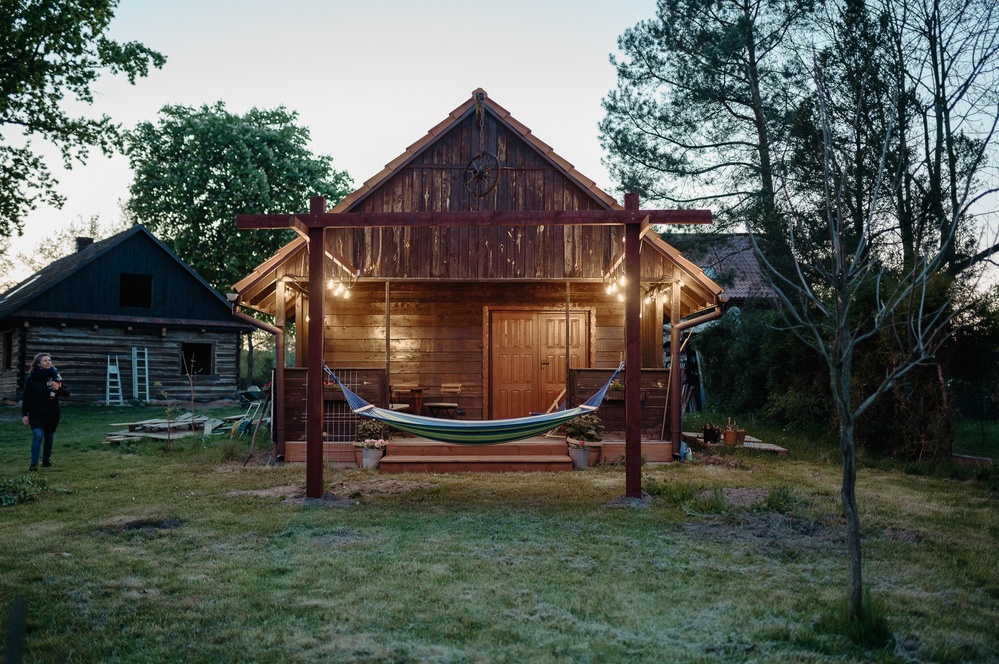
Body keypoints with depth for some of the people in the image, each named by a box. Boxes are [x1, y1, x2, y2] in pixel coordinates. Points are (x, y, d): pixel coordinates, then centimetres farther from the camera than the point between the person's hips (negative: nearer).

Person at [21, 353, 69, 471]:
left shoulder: (55, 376, 2)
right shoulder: (32, 378, -2)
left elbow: (67, 393, 3)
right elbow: (26, 397, -1)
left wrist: (58, 388, -18)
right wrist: (24, 414, -5)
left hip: (52, 414, 3)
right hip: (36, 414, -3)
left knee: (49, 437, 12)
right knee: (38, 436, -16)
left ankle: (46, 460, 27)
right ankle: (34, 464, -13)